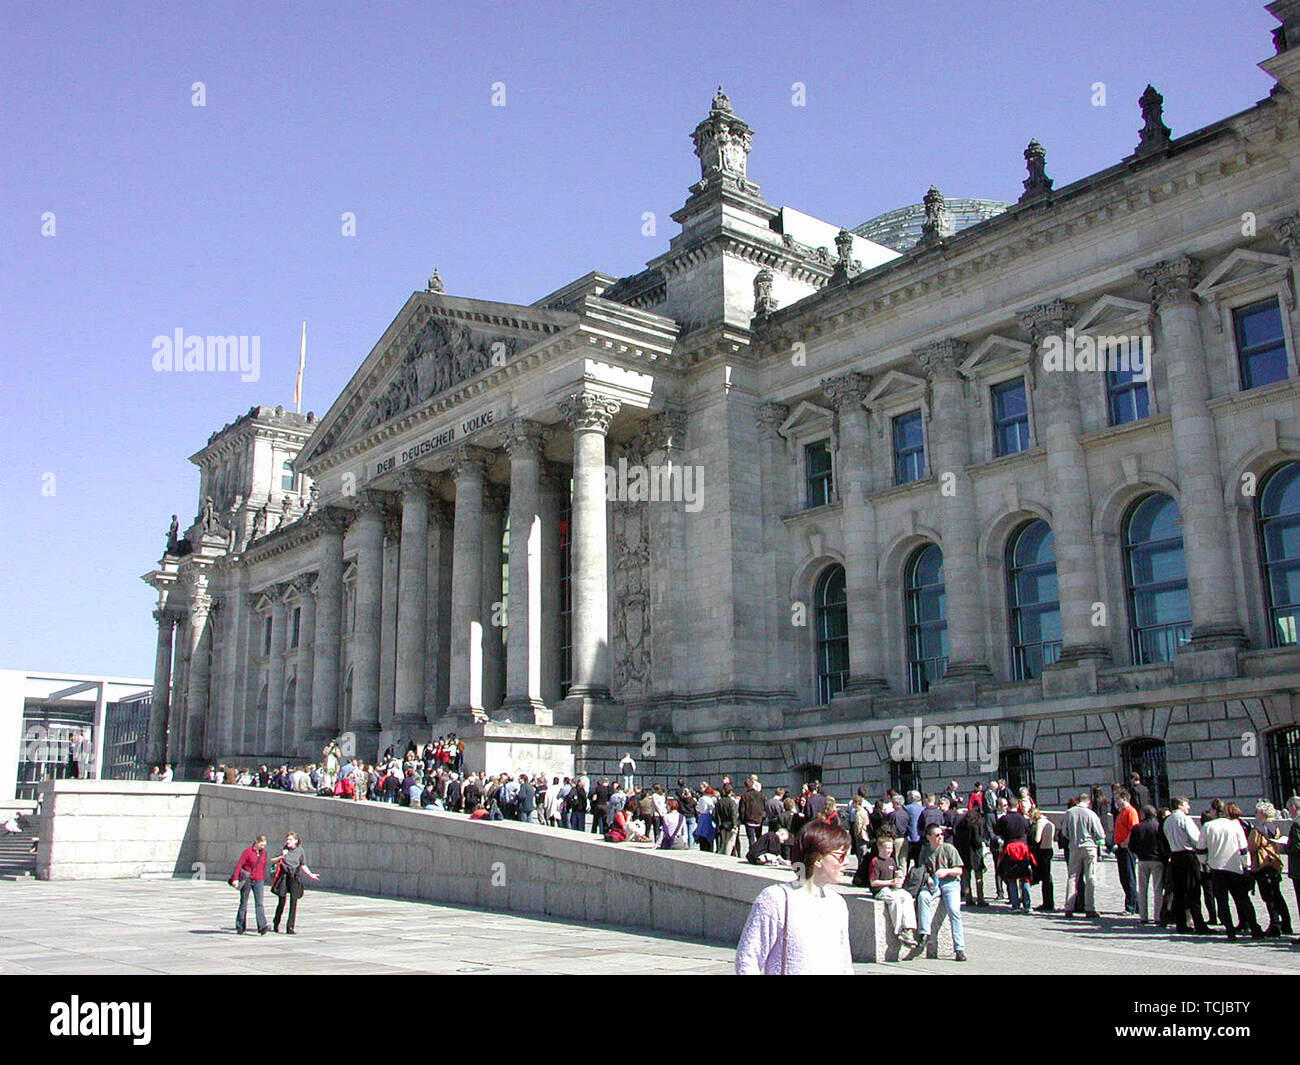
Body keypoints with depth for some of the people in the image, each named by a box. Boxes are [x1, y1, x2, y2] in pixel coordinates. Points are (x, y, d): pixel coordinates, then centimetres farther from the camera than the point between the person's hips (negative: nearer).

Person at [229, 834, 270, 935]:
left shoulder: (264, 852, 8)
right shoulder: (248, 851, -7)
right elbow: (239, 864, -11)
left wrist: (264, 879, 18)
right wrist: (235, 878, -19)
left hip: (259, 881, 3)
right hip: (247, 880, -3)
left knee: (260, 903, -11)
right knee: (243, 903, 8)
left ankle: (262, 927, -21)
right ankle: (240, 927, 20)